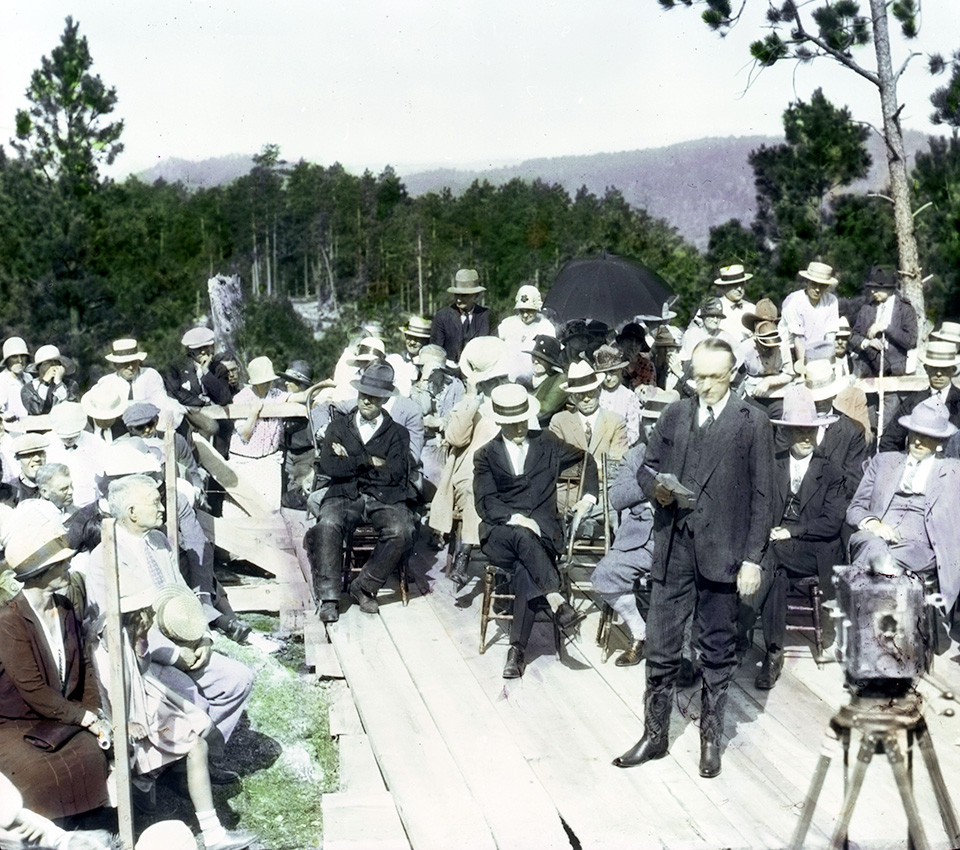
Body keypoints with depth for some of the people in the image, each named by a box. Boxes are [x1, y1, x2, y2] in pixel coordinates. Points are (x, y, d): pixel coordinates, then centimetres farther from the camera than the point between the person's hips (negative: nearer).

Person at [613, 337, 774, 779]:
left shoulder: (753, 422, -1)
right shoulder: (674, 415, 10)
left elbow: (762, 495, -2)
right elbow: (647, 467, 17)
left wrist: (753, 558, -7)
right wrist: (656, 487, -7)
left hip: (720, 551, -3)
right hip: (672, 547, 3)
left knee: (717, 650, 9)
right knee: (660, 646, 6)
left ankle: (710, 737, 23)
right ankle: (654, 734, 20)